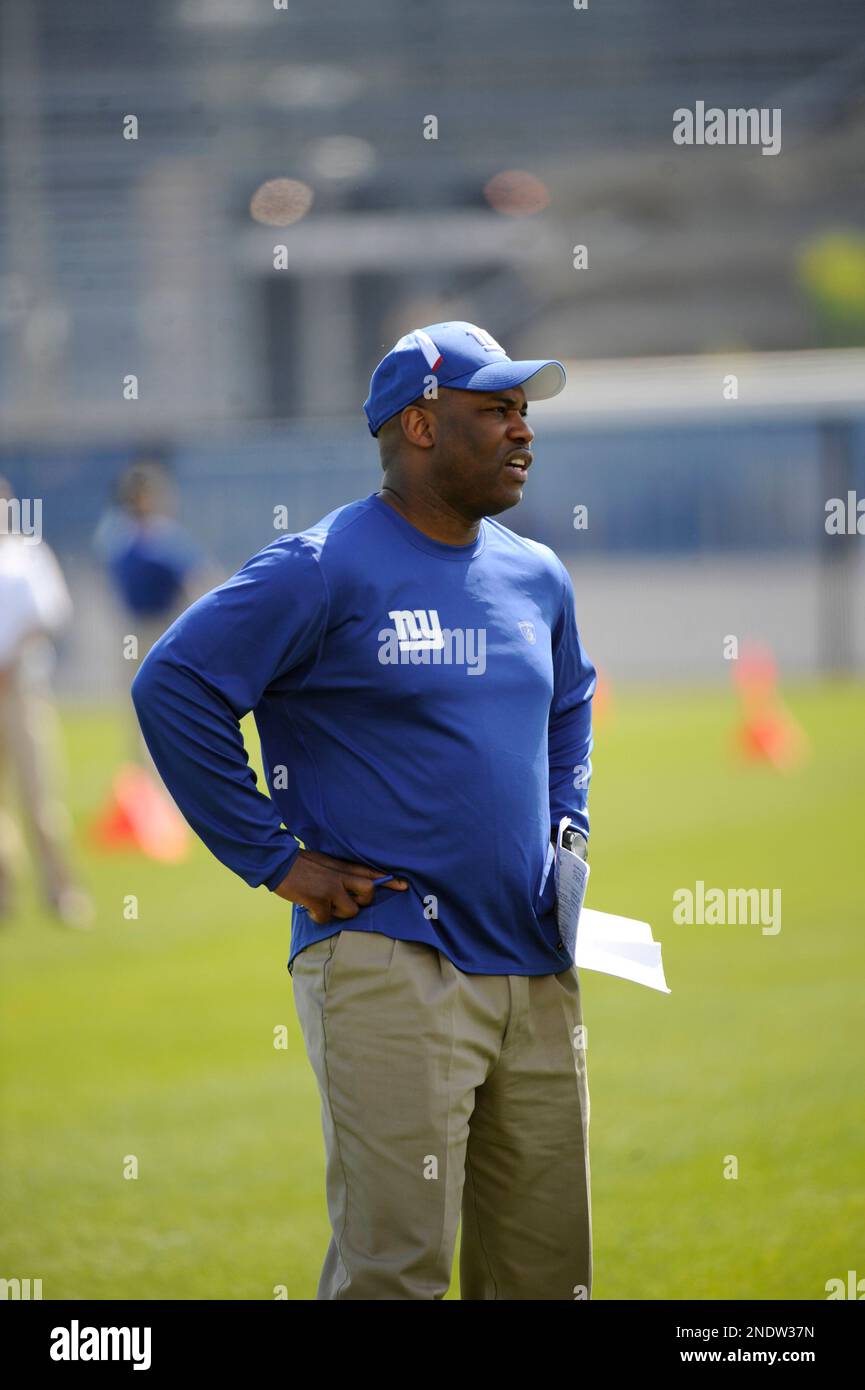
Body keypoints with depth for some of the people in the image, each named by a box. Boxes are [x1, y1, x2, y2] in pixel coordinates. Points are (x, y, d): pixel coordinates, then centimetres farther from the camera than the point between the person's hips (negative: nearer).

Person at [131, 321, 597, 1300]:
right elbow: (174, 686, -11)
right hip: (386, 965, -7)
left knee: (546, 1273, 7)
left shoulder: (536, 578, 16)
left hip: (538, 976, 7)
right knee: (394, 1268, -14)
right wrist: (274, 859, -11)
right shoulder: (324, 570, -7)